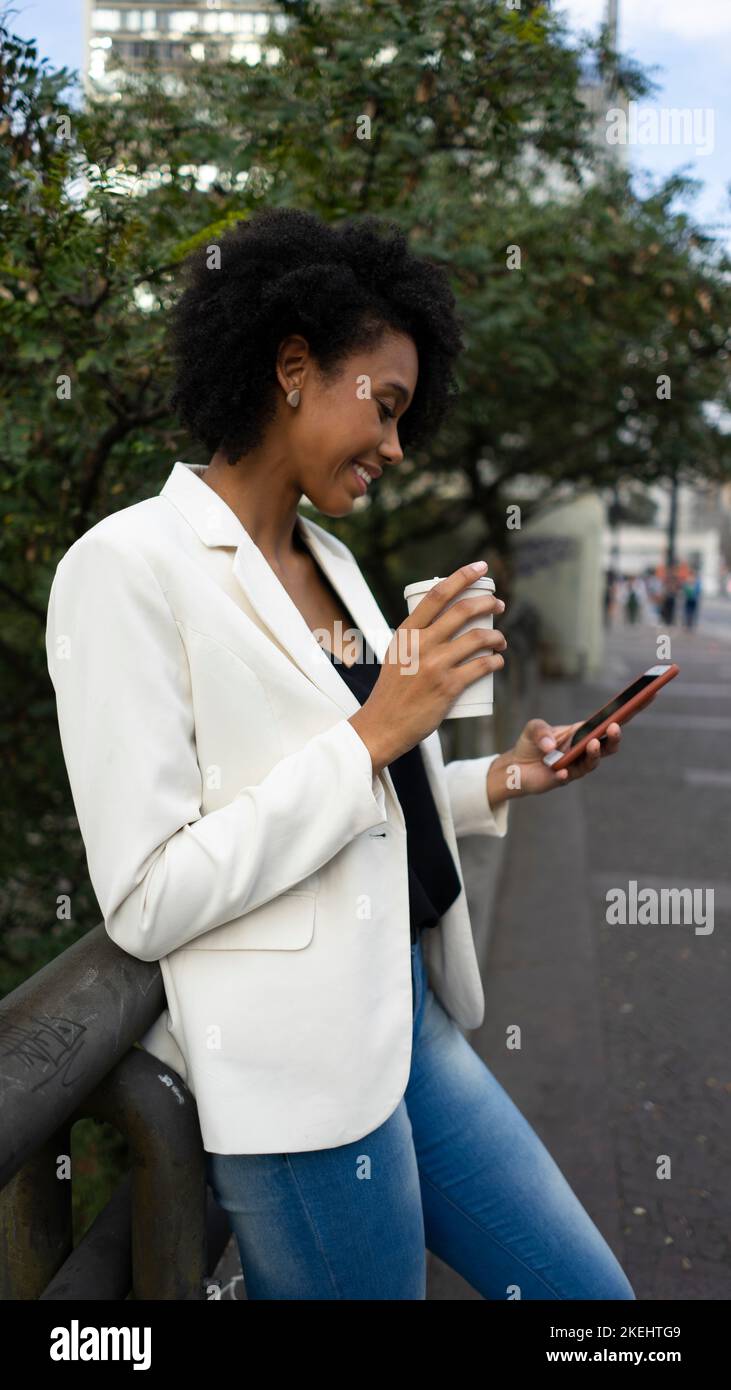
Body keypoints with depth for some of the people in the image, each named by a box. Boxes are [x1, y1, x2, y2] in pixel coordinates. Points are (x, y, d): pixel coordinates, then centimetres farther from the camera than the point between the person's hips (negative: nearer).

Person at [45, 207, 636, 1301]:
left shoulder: (328, 560, 11)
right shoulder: (130, 566, -14)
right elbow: (144, 902, -19)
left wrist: (501, 779, 4)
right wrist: (375, 733, -20)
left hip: (411, 1020, 8)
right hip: (296, 1074, -8)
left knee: (594, 1292, 15)